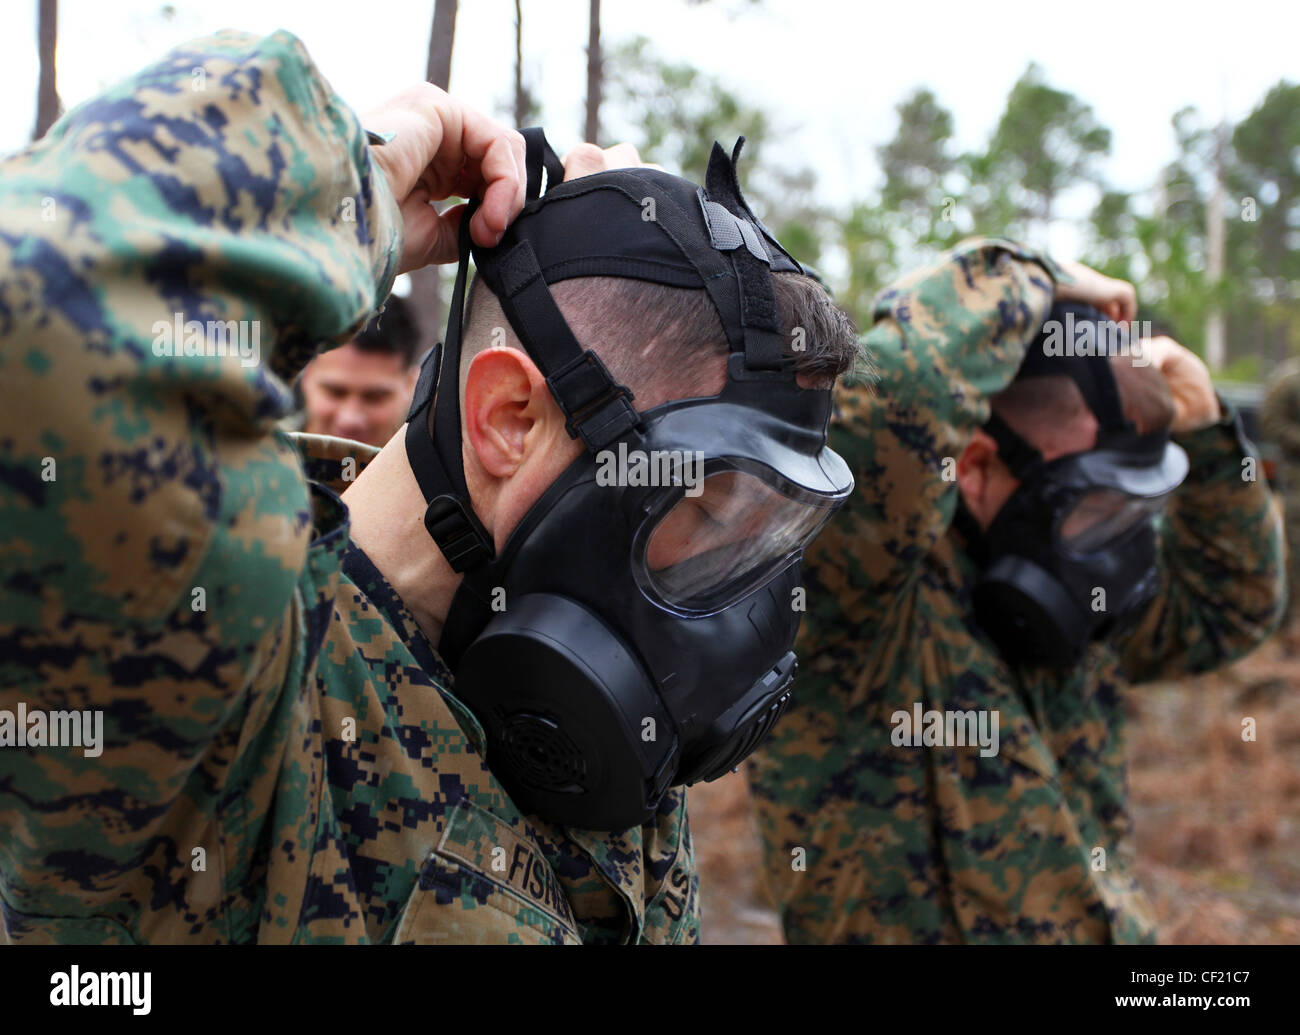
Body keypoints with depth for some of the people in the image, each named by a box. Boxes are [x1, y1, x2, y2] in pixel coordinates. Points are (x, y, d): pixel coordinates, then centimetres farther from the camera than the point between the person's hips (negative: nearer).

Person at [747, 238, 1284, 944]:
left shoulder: (1045, 590, 8)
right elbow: (893, 398, -33)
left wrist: (1203, 432, 7)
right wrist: (1028, 279, -17)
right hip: (929, 931, -5)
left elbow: (1222, 612, 20)